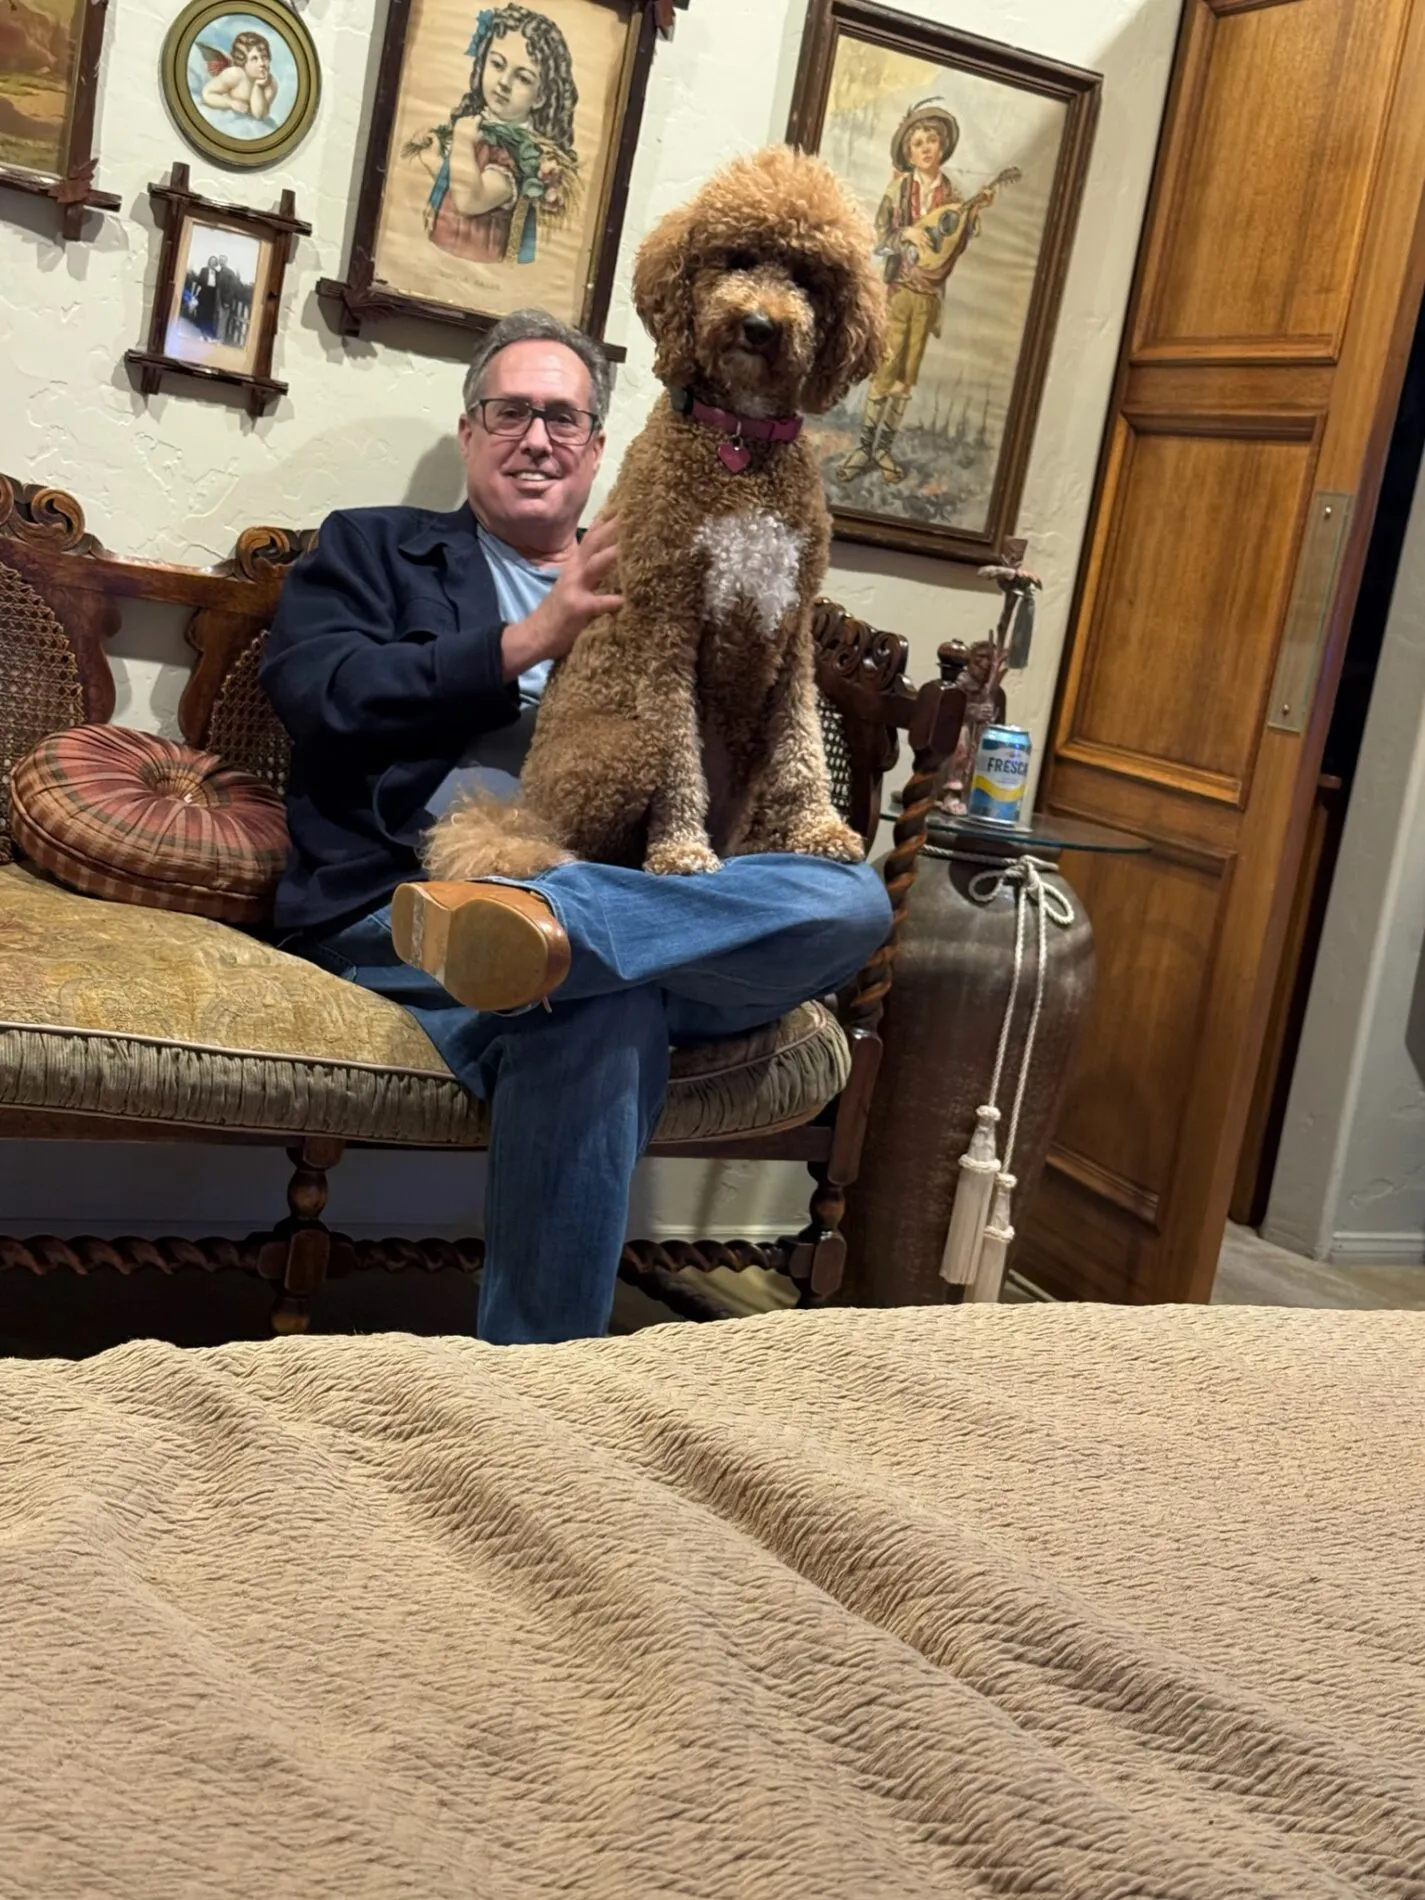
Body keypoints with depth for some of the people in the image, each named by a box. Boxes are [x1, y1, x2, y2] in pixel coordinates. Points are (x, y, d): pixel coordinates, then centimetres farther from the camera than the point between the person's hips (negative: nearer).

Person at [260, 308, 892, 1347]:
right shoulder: (373, 548, 22)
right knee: (604, 1010, -37)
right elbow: (318, 692, 1)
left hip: (625, 889, 4)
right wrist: (532, 638, -6)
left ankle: (549, 924, -50)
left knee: (854, 897, -27)